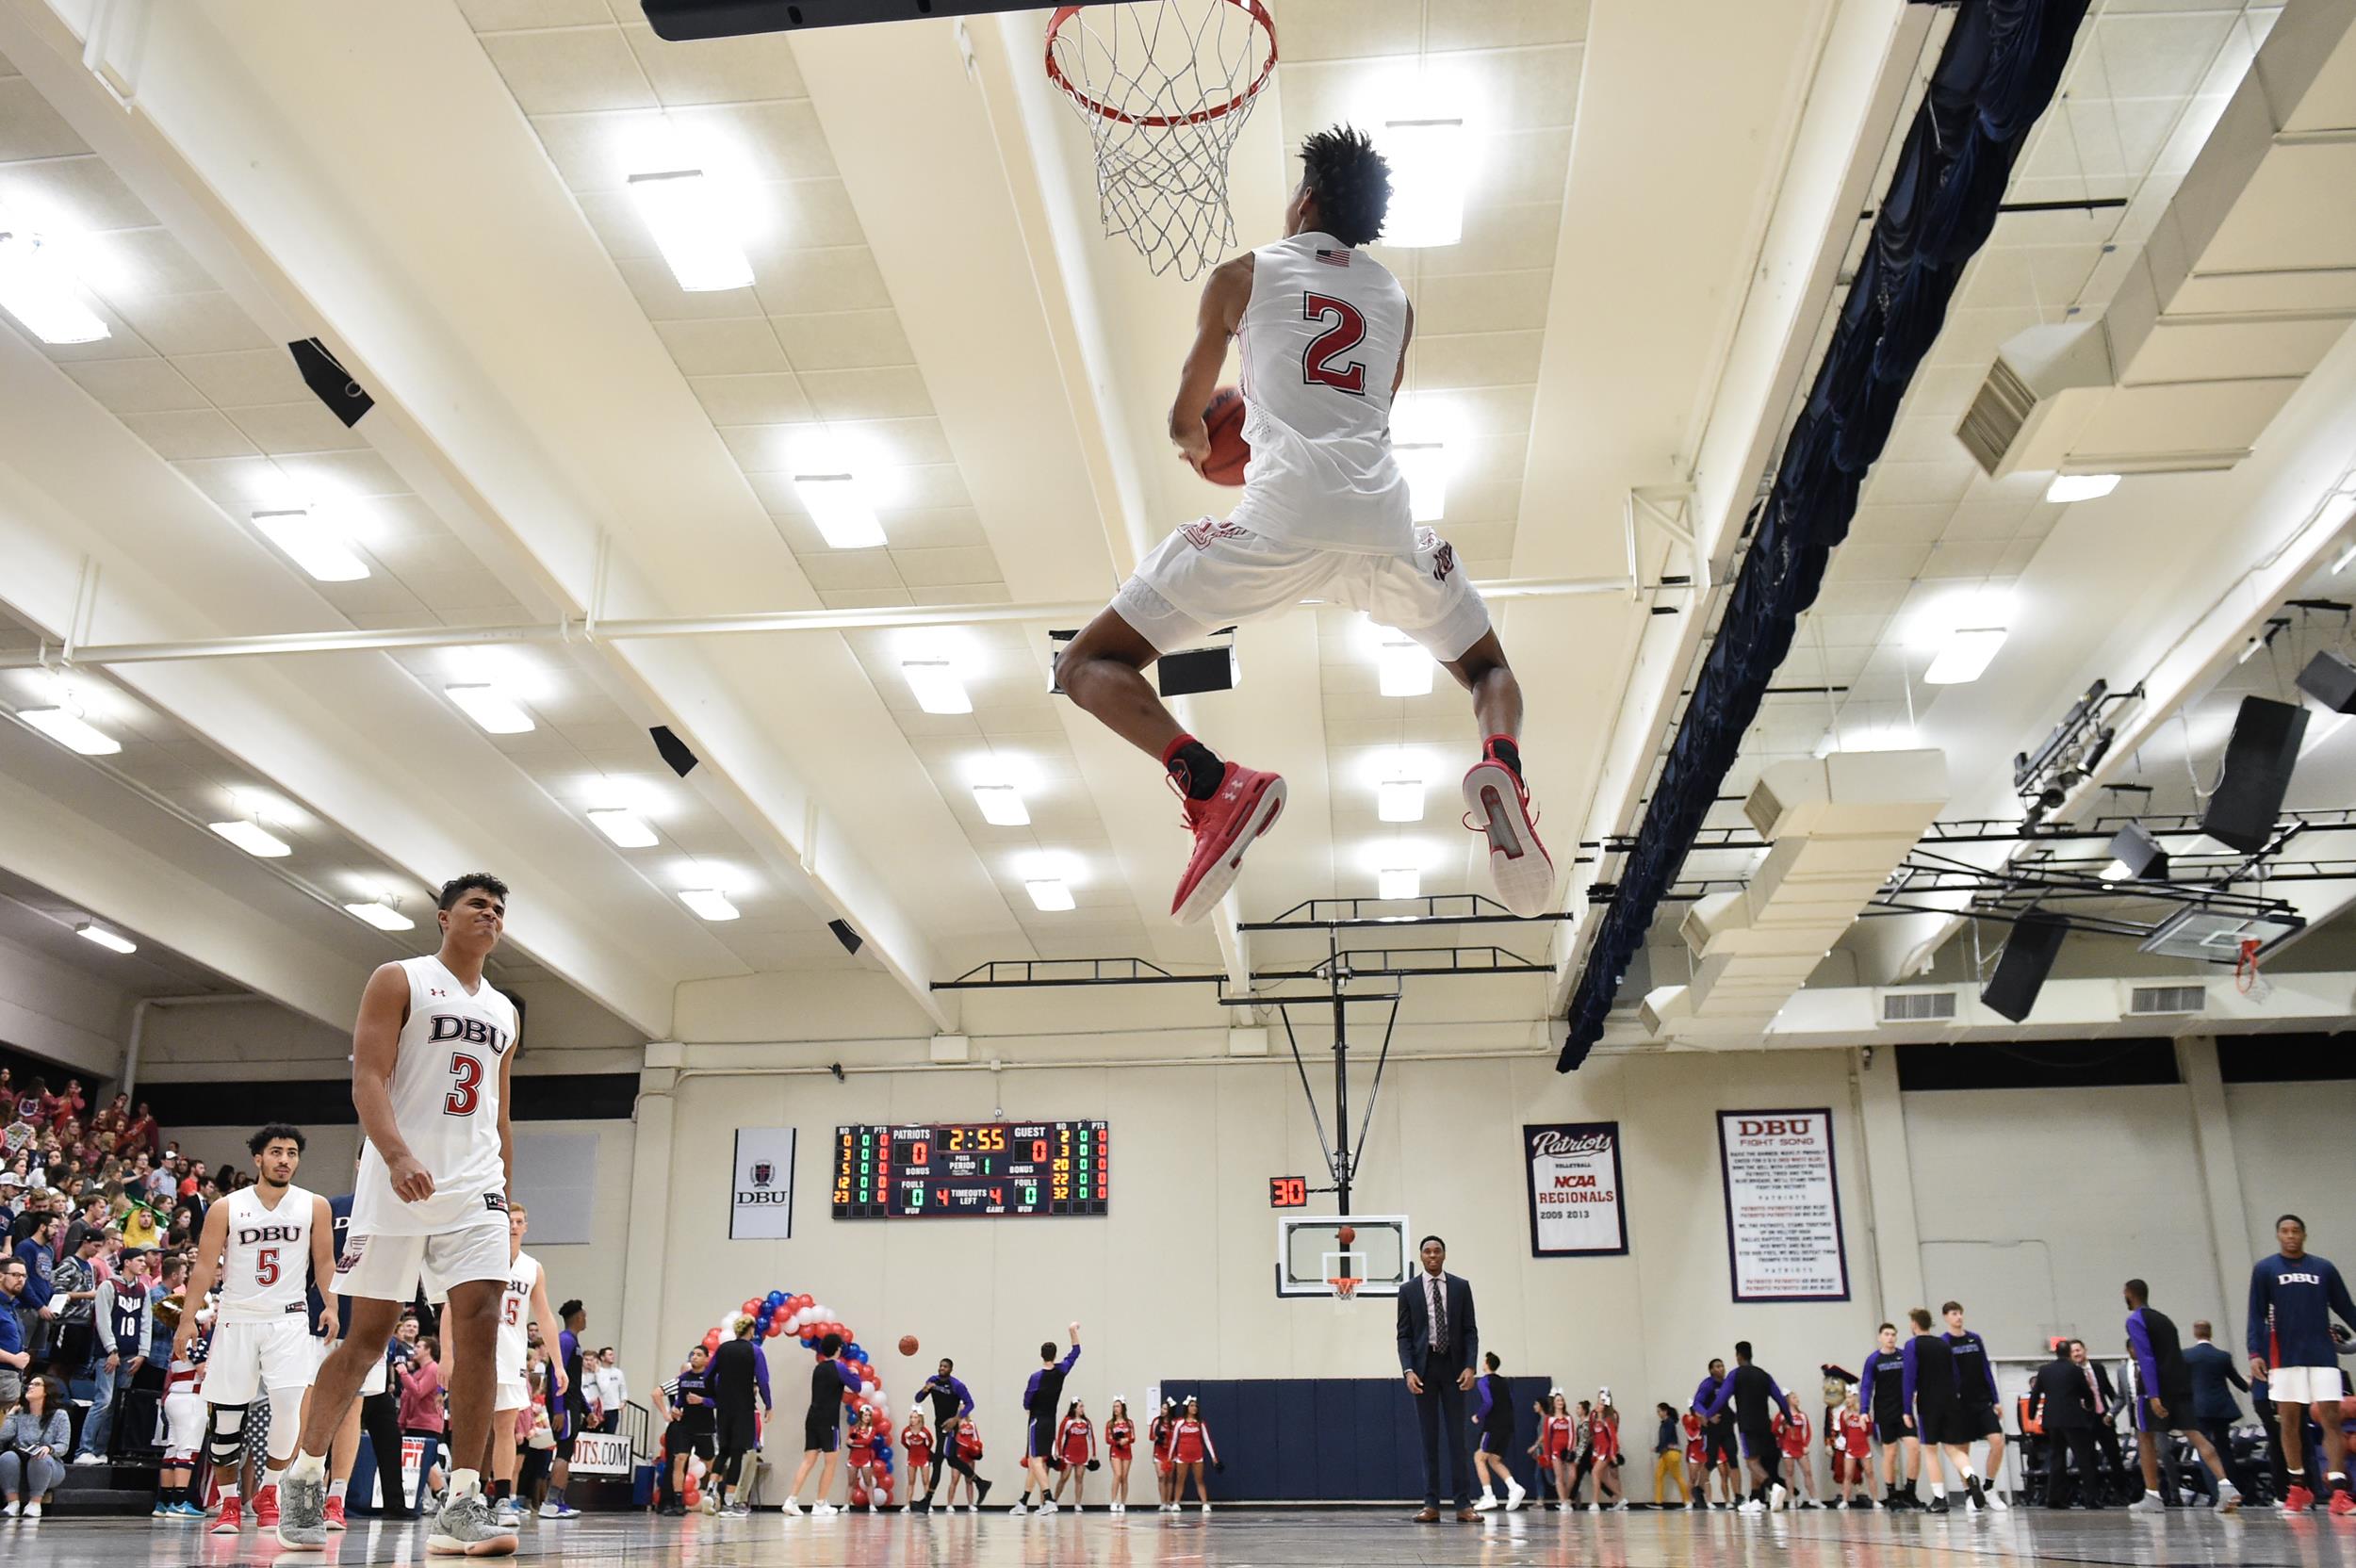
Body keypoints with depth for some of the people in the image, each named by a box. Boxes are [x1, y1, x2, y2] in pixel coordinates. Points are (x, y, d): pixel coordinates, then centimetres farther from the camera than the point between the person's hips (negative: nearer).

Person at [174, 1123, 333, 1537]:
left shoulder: (314, 1206, 3)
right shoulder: (226, 1208, 2)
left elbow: (324, 1262, 6)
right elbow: (205, 1266, 2)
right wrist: (188, 1319, -4)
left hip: (289, 1319, -1)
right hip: (236, 1318, 1)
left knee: (288, 1403, -15)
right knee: (227, 1416, 1)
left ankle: (268, 1494, 4)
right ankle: (229, 1503, 17)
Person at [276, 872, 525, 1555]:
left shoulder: (504, 1012, 19)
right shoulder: (398, 981, 2)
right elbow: (367, 1080, -10)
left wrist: (505, 1196, 18)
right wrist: (398, 1156, -26)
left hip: (476, 1190, 4)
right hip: (401, 1184, -4)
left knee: (480, 1325, -10)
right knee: (368, 1335, 2)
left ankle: (461, 1508, -10)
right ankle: (305, 1471, 23)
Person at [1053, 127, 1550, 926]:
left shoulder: (1241, 275, 17)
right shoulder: (1395, 297, 26)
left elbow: (1186, 421, 25)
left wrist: (1199, 446, 49)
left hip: (1280, 522, -3)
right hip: (1387, 524, 4)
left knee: (1089, 664, 6)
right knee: (1486, 667, 27)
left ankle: (1214, 785, -22)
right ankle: (1501, 767, -10)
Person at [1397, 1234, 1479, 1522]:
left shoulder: (1461, 1287, 5)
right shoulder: (1408, 1290, 4)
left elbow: (1471, 1331, 3)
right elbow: (1404, 1335, 2)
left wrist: (1470, 1367, -9)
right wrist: (1408, 1371, -10)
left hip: (1453, 1367, 0)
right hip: (1424, 1366, 0)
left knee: (1457, 1436, 0)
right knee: (1428, 1437, 3)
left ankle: (1463, 1505, 1)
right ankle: (1431, 1505, 4)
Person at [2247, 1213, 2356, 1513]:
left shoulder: (2324, 1268, 9)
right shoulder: (2264, 1269, 5)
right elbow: (2257, 1316, 3)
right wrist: (2255, 1353, -7)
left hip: (2322, 1355, 1)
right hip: (2285, 1357, -1)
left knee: (2331, 1419, -7)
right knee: (2290, 1421, 3)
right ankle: (2299, 1489, 14)